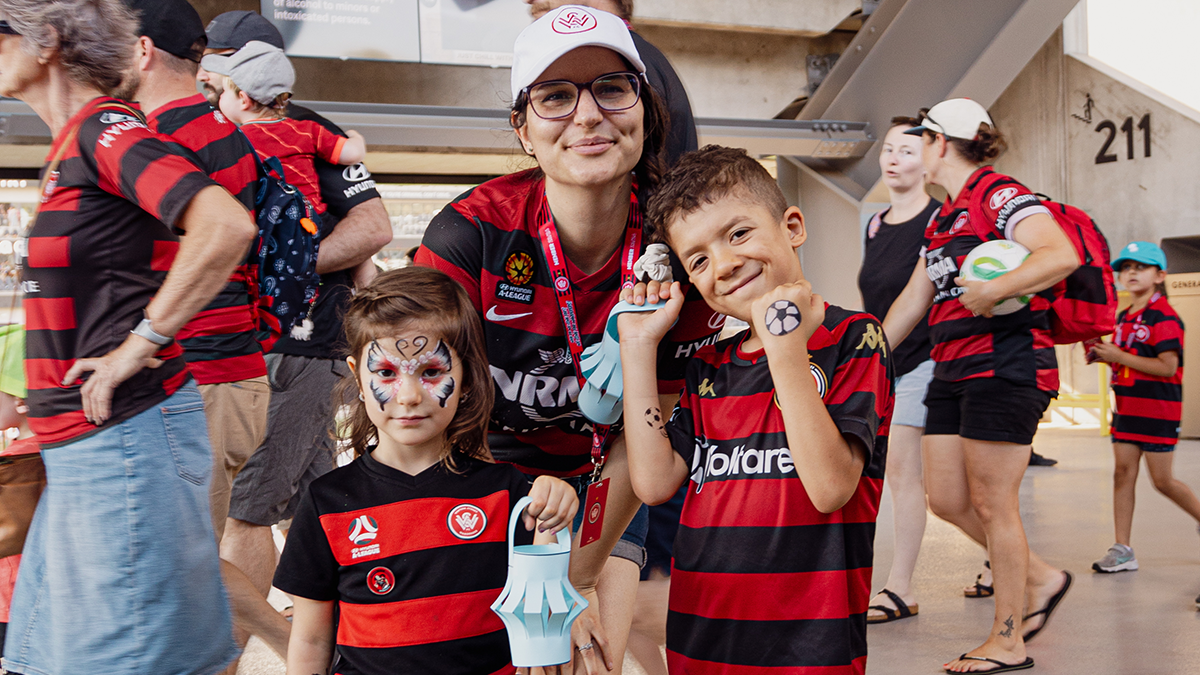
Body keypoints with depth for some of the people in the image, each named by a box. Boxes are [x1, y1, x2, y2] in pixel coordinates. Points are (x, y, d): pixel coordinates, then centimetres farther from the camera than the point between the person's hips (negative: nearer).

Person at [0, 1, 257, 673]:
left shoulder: (105, 129, -13)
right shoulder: (72, 144, 15)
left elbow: (227, 227, -28)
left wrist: (139, 345, -21)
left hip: (126, 435, -10)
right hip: (83, 447, 10)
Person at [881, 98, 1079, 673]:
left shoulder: (1000, 196, -8)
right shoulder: (944, 219, 19)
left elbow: (1063, 255, -24)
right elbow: (910, 303, 22)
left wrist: (992, 291, -29)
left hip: (1005, 363, -9)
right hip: (953, 369, 9)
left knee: (991, 503, -4)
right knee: (946, 500, 8)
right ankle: (1041, 579, 26)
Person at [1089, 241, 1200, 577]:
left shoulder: (1164, 317, -13)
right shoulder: (1124, 317, 13)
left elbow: (1167, 366, -21)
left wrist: (1118, 356, -20)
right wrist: (1103, 354, 4)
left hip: (1158, 410, -8)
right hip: (1126, 407, 8)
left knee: (1163, 480, -1)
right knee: (1123, 473, 3)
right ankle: (1123, 550, 5)